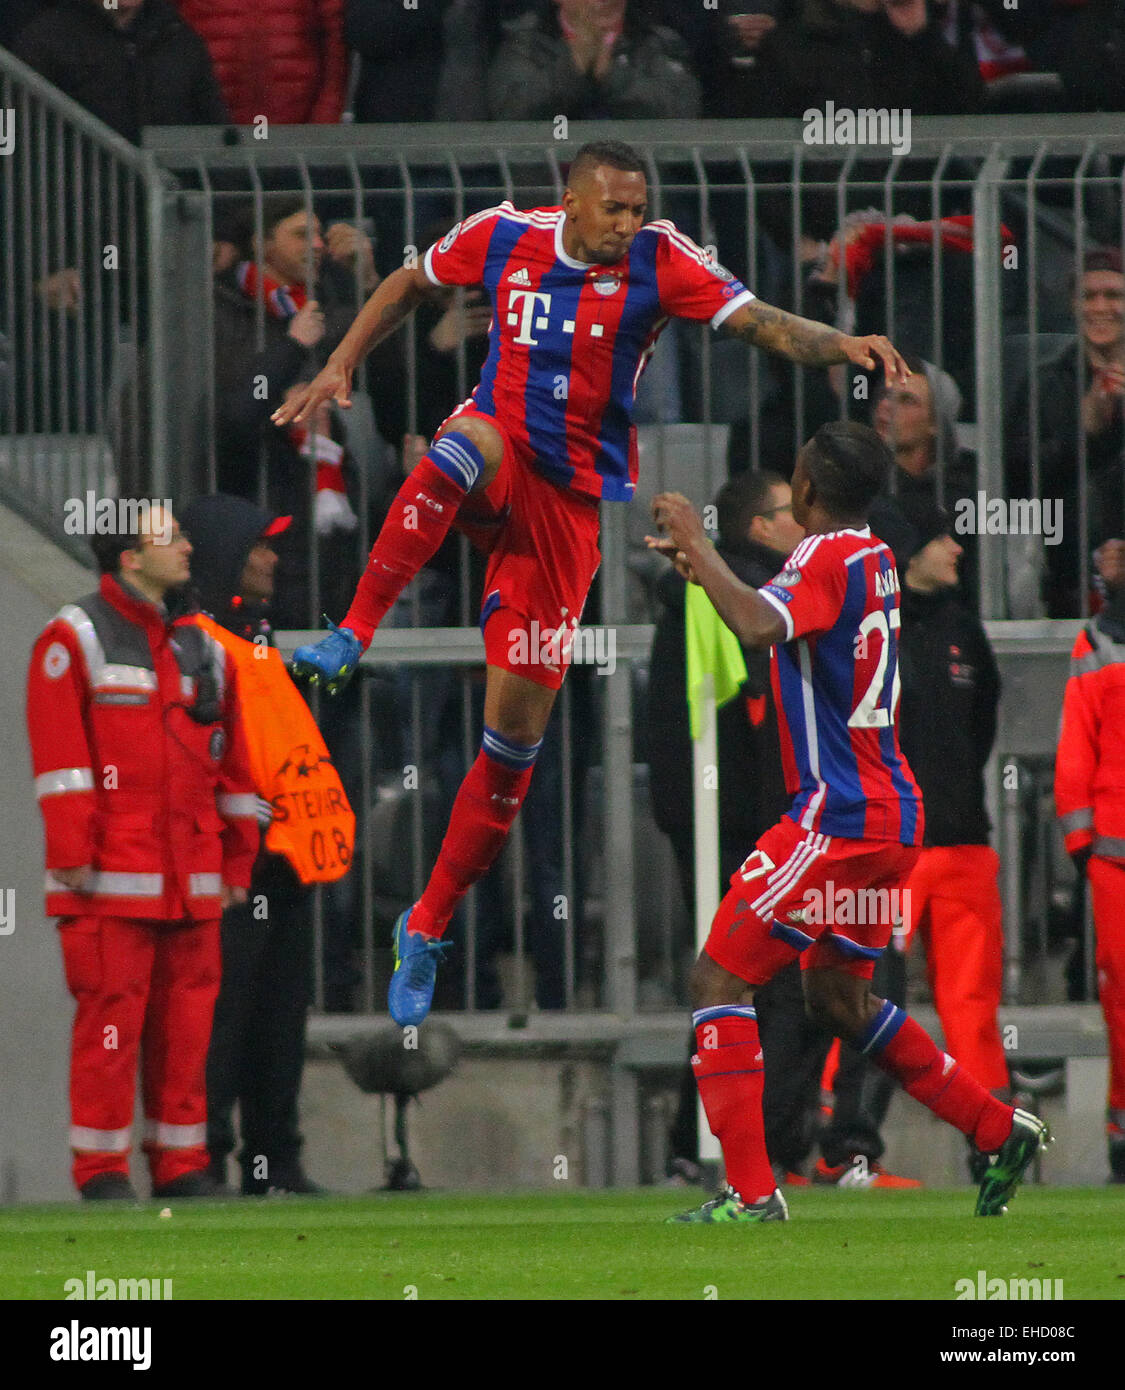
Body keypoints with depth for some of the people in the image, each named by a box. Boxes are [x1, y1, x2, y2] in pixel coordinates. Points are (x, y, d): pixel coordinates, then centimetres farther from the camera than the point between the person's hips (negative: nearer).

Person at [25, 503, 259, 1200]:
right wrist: (72, 851, -14)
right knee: (111, 1010, -7)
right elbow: (59, 757, -8)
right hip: (112, 873, -6)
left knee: (186, 1012, 5)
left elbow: (232, 767, 20)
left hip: (191, 873, 6)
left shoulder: (201, 648, 17)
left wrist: (237, 861, 17)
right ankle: (101, 1167, -3)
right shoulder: (75, 639, -1)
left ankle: (181, 1164, 12)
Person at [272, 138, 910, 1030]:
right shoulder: (507, 238, -2)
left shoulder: (659, 261, -9)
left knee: (519, 726, -1)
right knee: (470, 443, -40)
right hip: (500, 466, 0)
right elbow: (411, 286, 15)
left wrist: (839, 345, -38)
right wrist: (341, 367, 8)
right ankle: (351, 639, -36)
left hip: (575, 500, 0)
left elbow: (758, 321, -20)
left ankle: (427, 930, 11)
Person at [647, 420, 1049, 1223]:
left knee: (721, 976, -7)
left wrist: (698, 545, -22)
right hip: (890, 818, 9)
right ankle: (999, 1131, 25)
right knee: (836, 997, 23)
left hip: (839, 818, -9)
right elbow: (780, 623, 32)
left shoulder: (829, 556, -14)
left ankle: (752, 1192, -14)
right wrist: (703, 572, 24)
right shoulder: (873, 557, 14)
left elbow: (759, 627, -34)